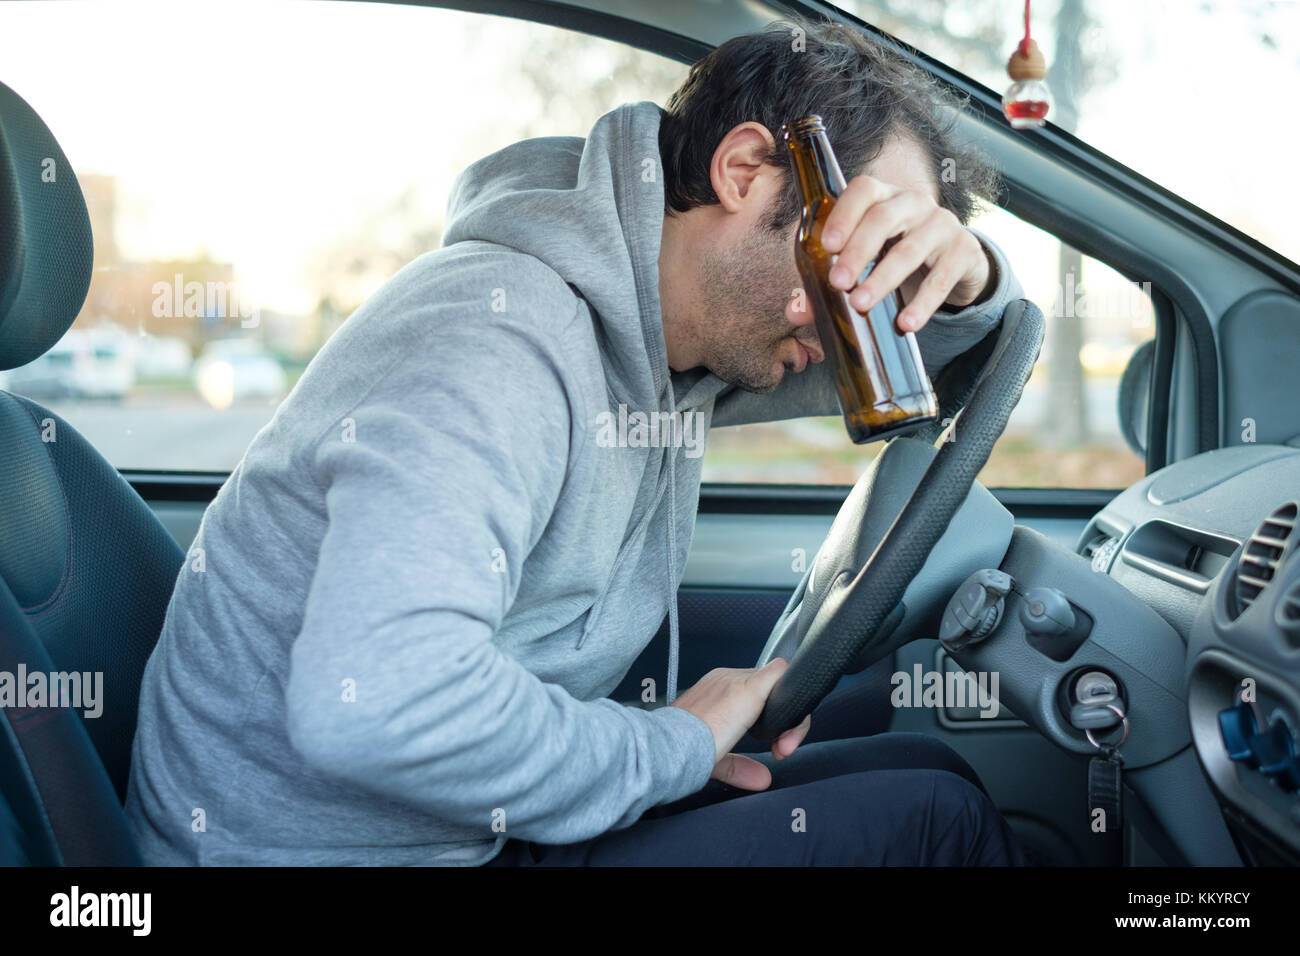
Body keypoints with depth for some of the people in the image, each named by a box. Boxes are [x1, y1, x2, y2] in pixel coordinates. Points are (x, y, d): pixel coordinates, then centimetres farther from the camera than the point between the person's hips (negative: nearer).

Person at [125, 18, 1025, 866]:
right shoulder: (496, 343, -25)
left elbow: (924, 354, 16)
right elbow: (377, 705, -39)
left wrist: (958, 275, -9)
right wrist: (677, 748, -22)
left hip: (476, 827, 9)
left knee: (927, 768, 9)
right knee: (933, 817, -9)